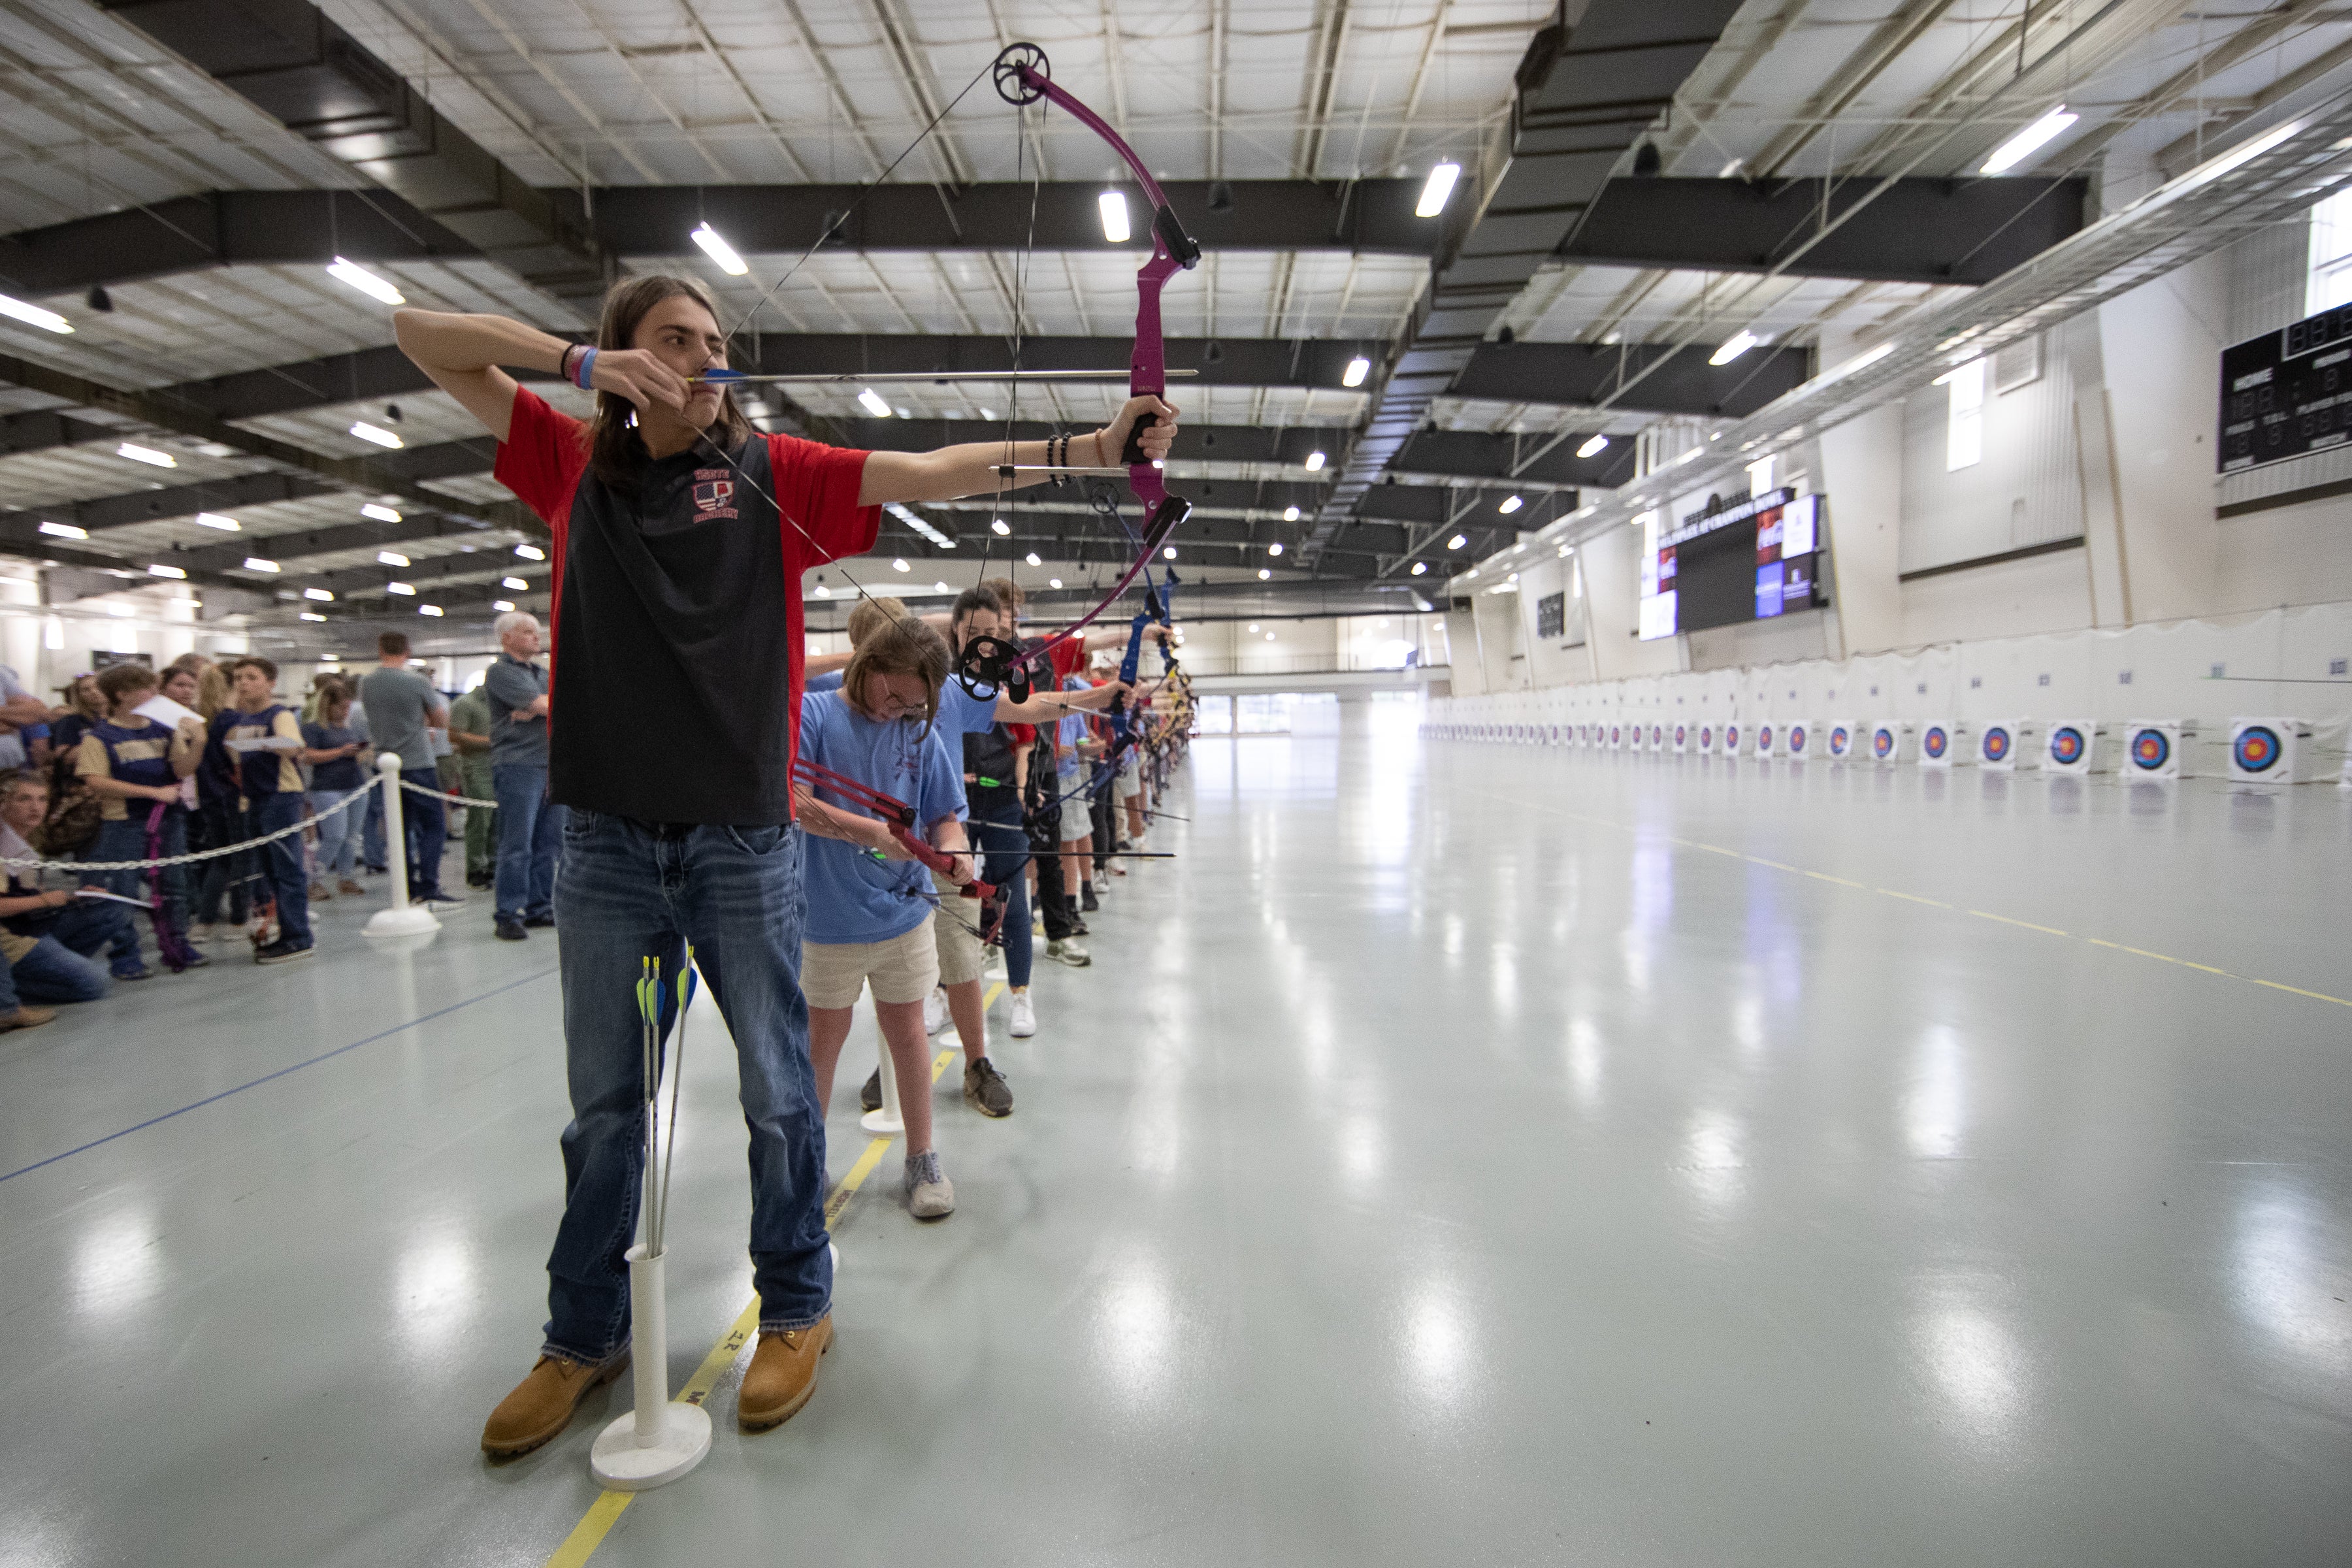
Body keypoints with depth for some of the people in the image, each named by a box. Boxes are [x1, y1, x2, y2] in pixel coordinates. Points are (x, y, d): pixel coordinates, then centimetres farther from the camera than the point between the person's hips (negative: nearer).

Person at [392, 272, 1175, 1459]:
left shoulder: (772, 474, 3)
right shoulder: (576, 468, 9)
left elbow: (933, 472, -6)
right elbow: (423, 335, 14)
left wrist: (1095, 445, -15)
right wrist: (582, 362, -1)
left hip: (745, 840, -2)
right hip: (605, 841, 2)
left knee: (778, 1092, 8)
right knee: (603, 1104, 15)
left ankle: (796, 1307, 30)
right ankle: (585, 1335, 34)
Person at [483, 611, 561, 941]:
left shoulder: (542, 673, 21)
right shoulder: (500, 672, -3)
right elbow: (543, 704, -14)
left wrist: (534, 711, -11)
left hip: (551, 765, 7)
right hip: (518, 765, -7)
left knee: (548, 843, 8)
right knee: (517, 846, -5)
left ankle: (539, 908, 16)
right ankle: (509, 915, 1)